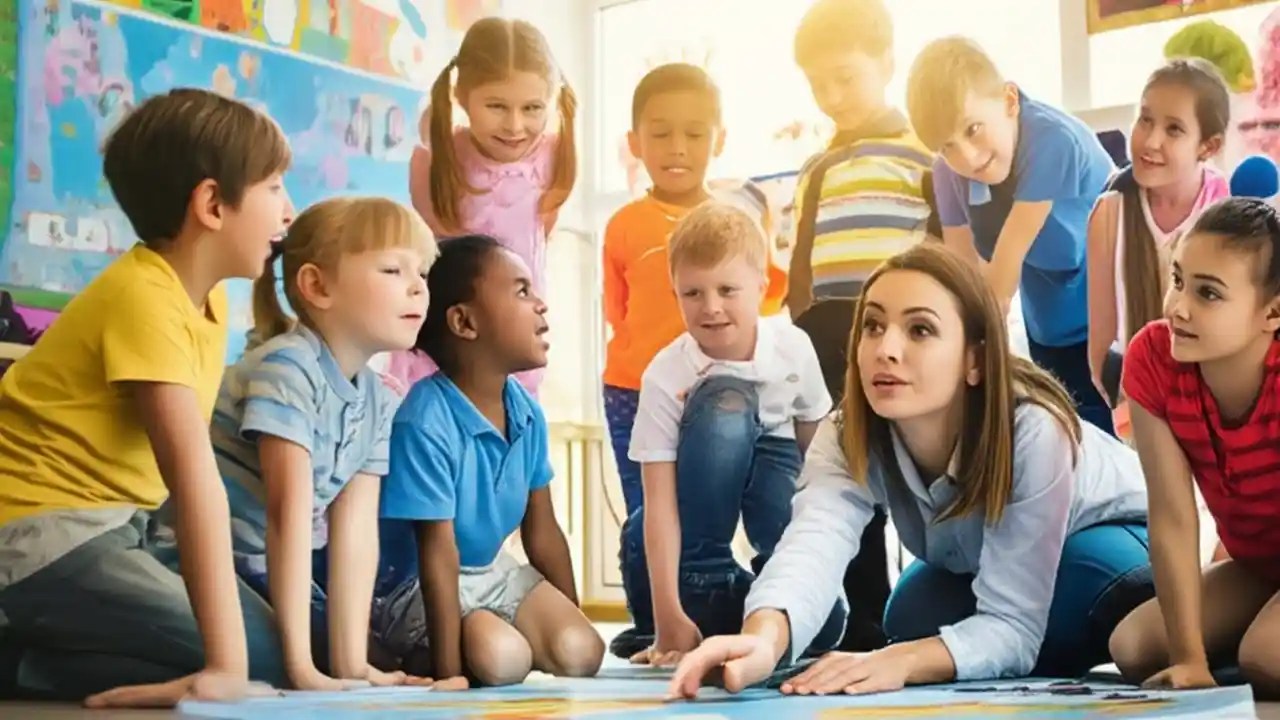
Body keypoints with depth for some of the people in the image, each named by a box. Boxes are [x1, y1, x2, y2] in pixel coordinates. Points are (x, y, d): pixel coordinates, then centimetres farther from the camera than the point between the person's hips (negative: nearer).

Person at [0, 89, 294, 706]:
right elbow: (195, 478, -31)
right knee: (268, 658, -16)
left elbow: (190, 468, 6)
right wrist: (228, 660, -36)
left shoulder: (207, 291, 7)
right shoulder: (145, 299, -23)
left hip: (112, 525, 10)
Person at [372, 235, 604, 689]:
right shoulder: (426, 423, -28)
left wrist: (574, 619, 8)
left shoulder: (527, 413, -5)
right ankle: (411, 659, -1)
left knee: (580, 653, -12)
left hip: (492, 571, 7)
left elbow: (542, 532, 5)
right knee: (500, 657, -30)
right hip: (413, 586, -7)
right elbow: (438, 553, -27)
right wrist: (449, 672, -25)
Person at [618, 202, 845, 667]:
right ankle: (703, 585, -25)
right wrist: (669, 615, -37)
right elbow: (659, 504, -29)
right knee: (723, 407, -37)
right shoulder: (664, 376, -24)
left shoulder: (794, 348, -17)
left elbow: (818, 449, -1)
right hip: (699, 498, -1)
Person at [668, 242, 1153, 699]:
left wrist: (899, 661, -61)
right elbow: (812, 545, -50)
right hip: (978, 564, 5)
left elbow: (1012, 625, -41)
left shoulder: (1032, 433, -40)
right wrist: (763, 641, -72)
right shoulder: (848, 438, -29)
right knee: (914, 618, -20)